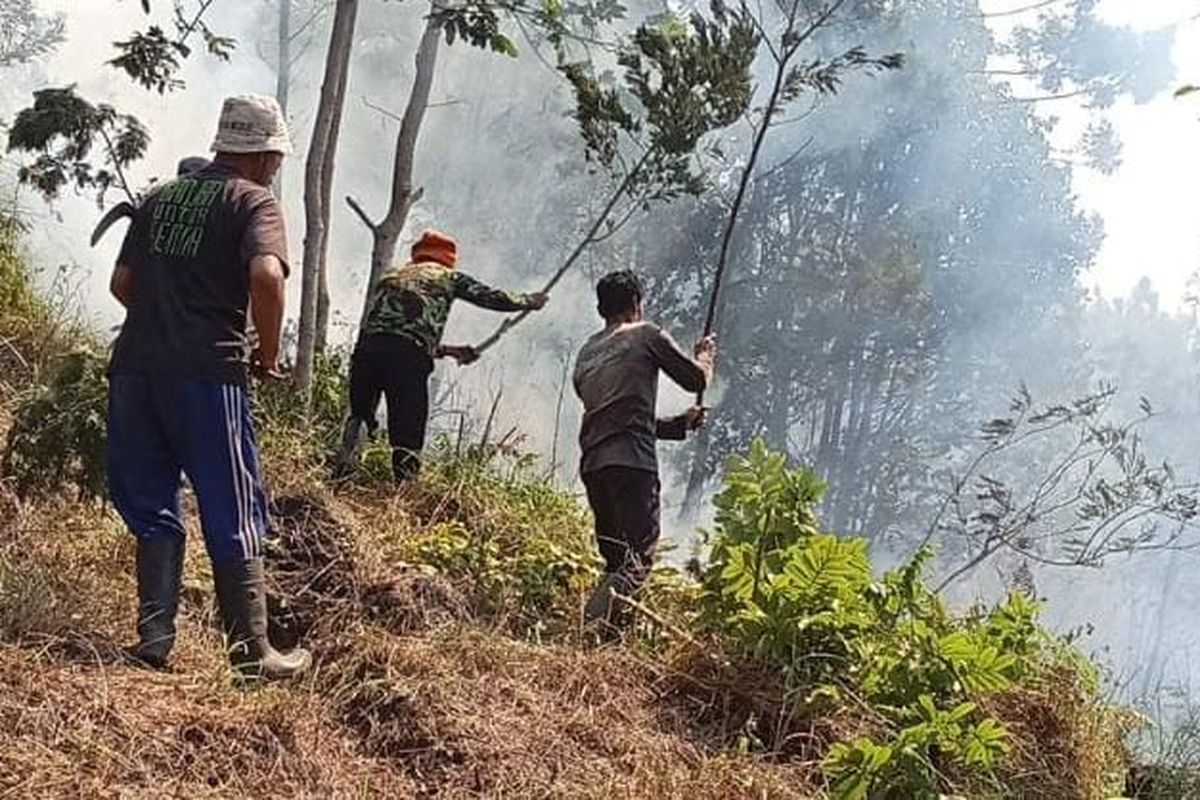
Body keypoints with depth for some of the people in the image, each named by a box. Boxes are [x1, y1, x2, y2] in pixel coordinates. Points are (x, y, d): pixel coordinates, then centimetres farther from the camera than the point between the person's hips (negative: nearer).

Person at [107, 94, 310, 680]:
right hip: (206, 374, -5)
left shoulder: (161, 198, 18)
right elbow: (266, 275, -19)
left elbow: (122, 284, 17)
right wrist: (269, 352, -6)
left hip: (134, 367, 6)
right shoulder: (254, 202, -1)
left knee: (151, 506, 16)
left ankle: (155, 636, 12)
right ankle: (252, 651, 10)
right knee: (233, 516, 4)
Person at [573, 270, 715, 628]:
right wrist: (705, 354, 35)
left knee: (615, 558, 13)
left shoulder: (588, 352, 26)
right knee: (640, 556, -11)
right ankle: (596, 620, -33)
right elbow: (697, 380, 12)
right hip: (632, 461, -7)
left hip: (592, 464, 7)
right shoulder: (646, 335, 6)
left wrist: (680, 424, 37)